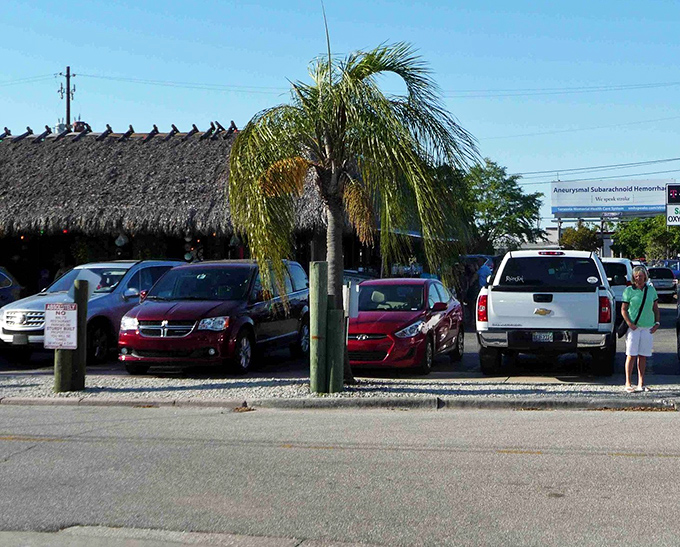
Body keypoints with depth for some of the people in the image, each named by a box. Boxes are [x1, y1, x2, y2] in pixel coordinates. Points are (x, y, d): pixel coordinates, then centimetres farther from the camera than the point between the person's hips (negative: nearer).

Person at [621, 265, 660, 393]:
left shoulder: (651, 290, 10)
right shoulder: (629, 290, 0)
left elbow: (656, 308, 16)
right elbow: (623, 309, 1)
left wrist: (657, 323, 3)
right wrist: (629, 323, -12)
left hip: (648, 327, 3)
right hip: (633, 327, -3)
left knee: (643, 356, 7)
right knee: (631, 355, -3)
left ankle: (641, 384, 14)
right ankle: (628, 384, 2)